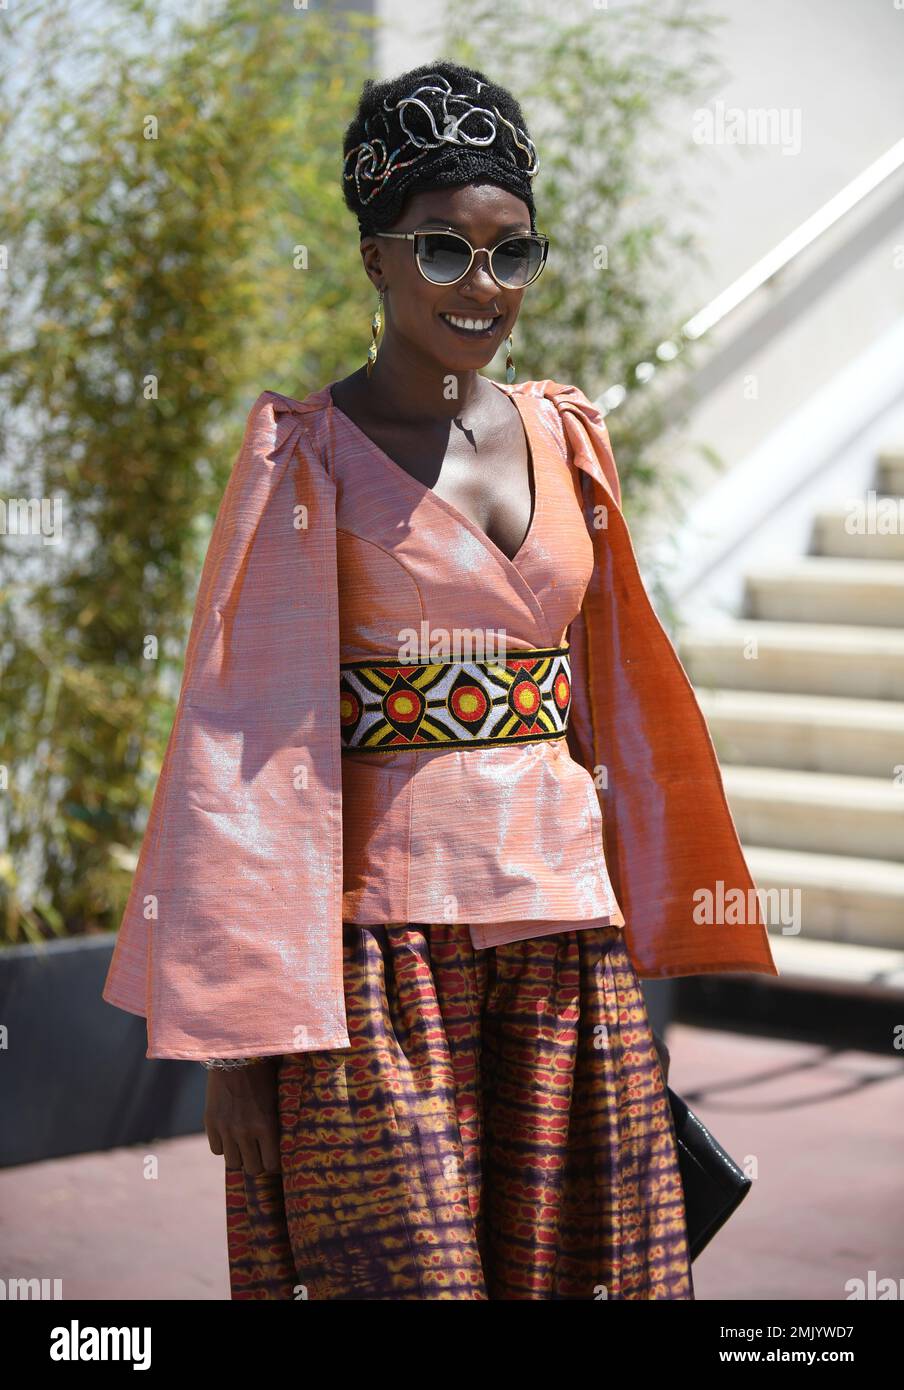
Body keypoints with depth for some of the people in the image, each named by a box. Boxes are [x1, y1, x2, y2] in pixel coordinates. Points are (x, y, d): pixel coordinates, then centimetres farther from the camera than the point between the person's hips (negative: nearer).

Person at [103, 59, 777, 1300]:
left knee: (575, 1262, 9)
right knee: (401, 1269, -2)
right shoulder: (307, 455, -4)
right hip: (384, 938, -5)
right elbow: (241, 742, -8)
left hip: (565, 925, 5)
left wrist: (640, 940, 13)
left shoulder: (563, 436, 10)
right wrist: (233, 1037, -12)